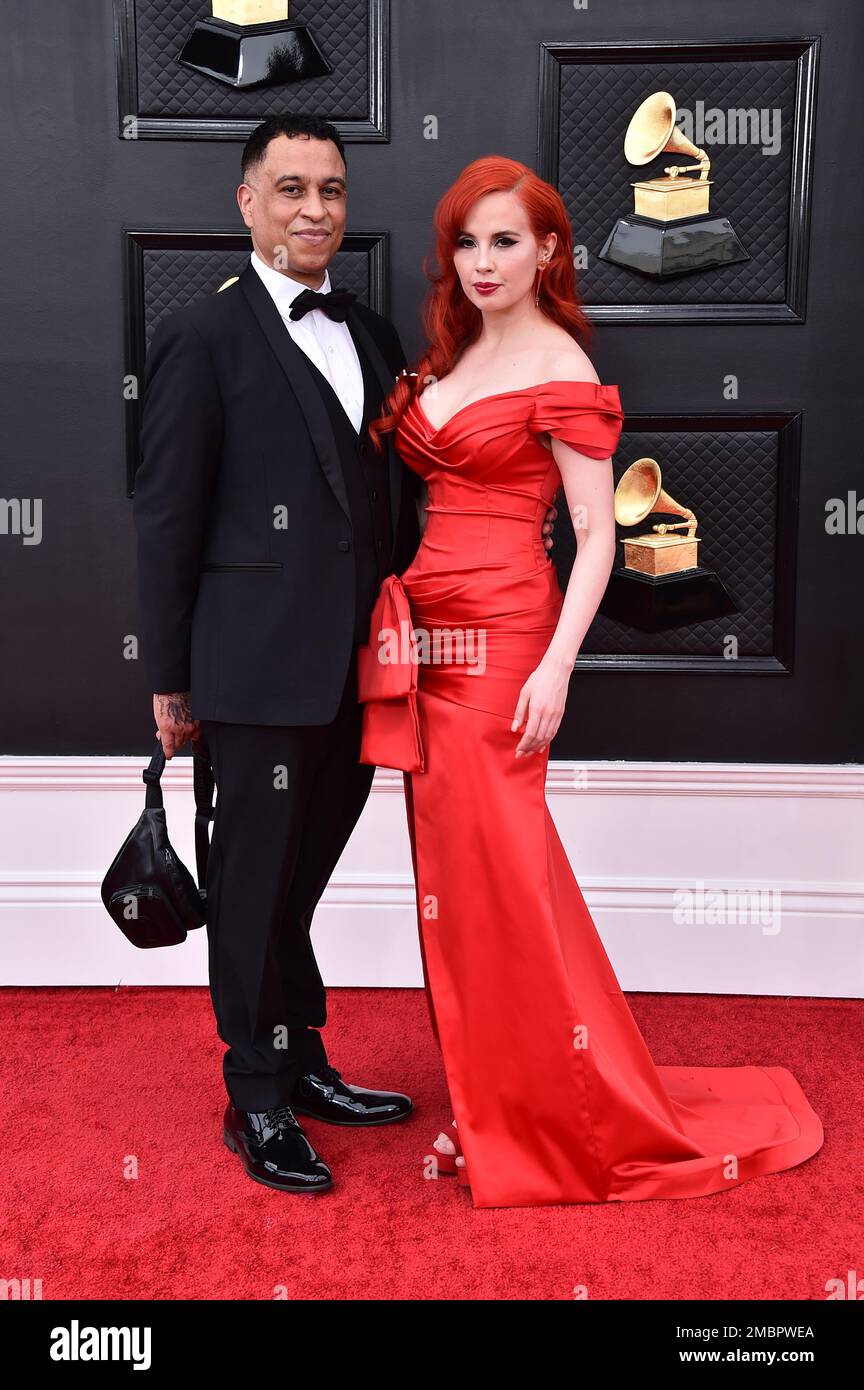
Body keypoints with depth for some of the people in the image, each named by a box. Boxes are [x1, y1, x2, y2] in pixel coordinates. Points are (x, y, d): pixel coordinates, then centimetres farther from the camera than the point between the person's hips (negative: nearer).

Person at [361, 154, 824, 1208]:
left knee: (502, 867, -4)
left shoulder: (559, 368, -6)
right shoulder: (448, 357, 16)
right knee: (451, 866, 10)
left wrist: (556, 665, -20)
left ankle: (565, 1117, 14)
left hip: (500, 637, -7)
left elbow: (597, 535, -11)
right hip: (429, 633, 7)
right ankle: (486, 1102, 24)